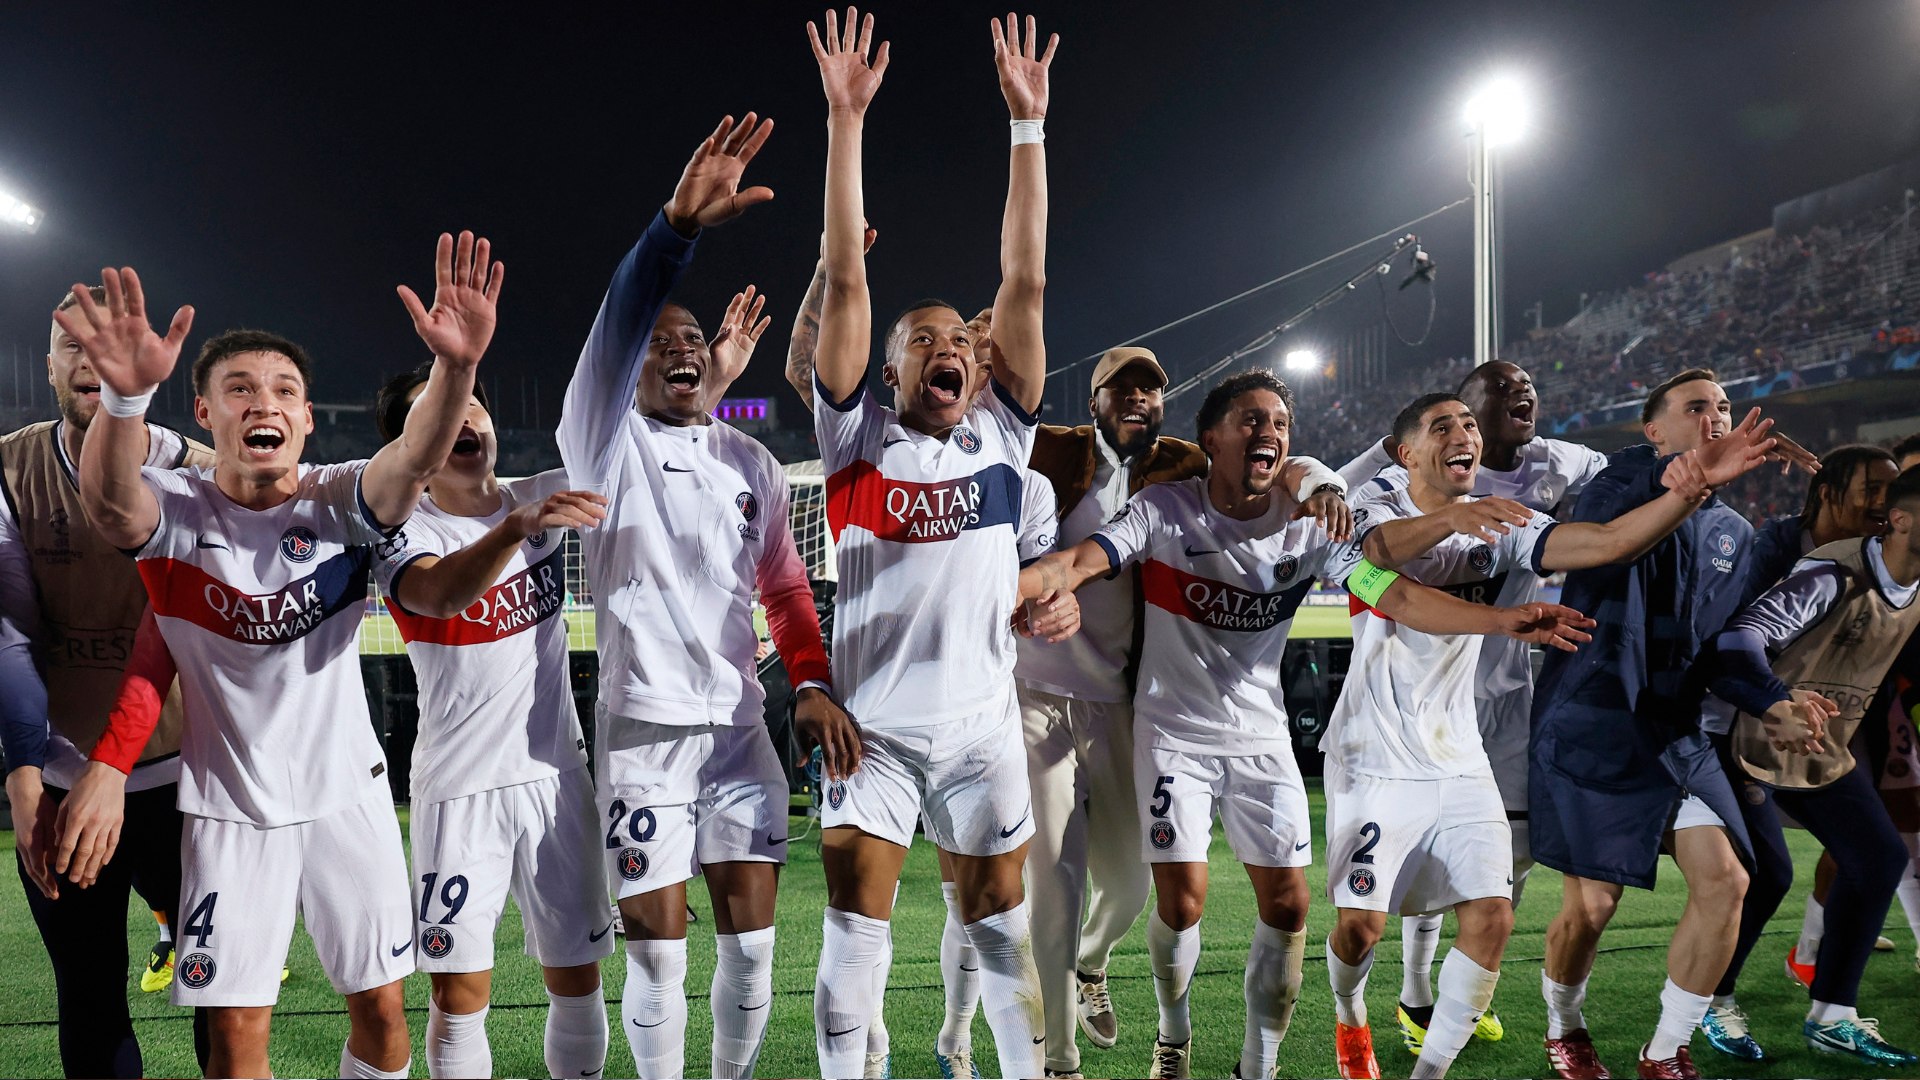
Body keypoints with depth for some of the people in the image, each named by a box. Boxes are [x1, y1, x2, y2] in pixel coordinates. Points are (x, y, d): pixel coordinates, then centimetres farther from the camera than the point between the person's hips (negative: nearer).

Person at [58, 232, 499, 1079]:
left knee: (382, 1010, 9)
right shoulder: (177, 511, -10)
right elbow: (111, 503, -34)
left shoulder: (339, 502, -9)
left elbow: (413, 463, -30)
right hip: (230, 807, -1)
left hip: (347, 793, 1)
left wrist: (455, 367, -50)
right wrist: (125, 394, -55)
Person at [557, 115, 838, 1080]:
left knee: (750, 938, 9)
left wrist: (810, 682, 1)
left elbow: (785, 587, 17)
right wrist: (677, 226, -37)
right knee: (658, 953, 1)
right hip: (645, 728, -4)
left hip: (742, 727, 4)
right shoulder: (608, 446, -3)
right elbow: (616, 327, -22)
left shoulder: (753, 465, 11)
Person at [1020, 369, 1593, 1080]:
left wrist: (1503, 619, -20)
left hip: (1261, 736, 3)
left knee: (1287, 902, -1)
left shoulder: (1308, 527, -1)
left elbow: (1396, 596, -8)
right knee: (1182, 901, -7)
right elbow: (1080, 562, -22)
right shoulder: (1164, 510, -9)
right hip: (1174, 733, -3)